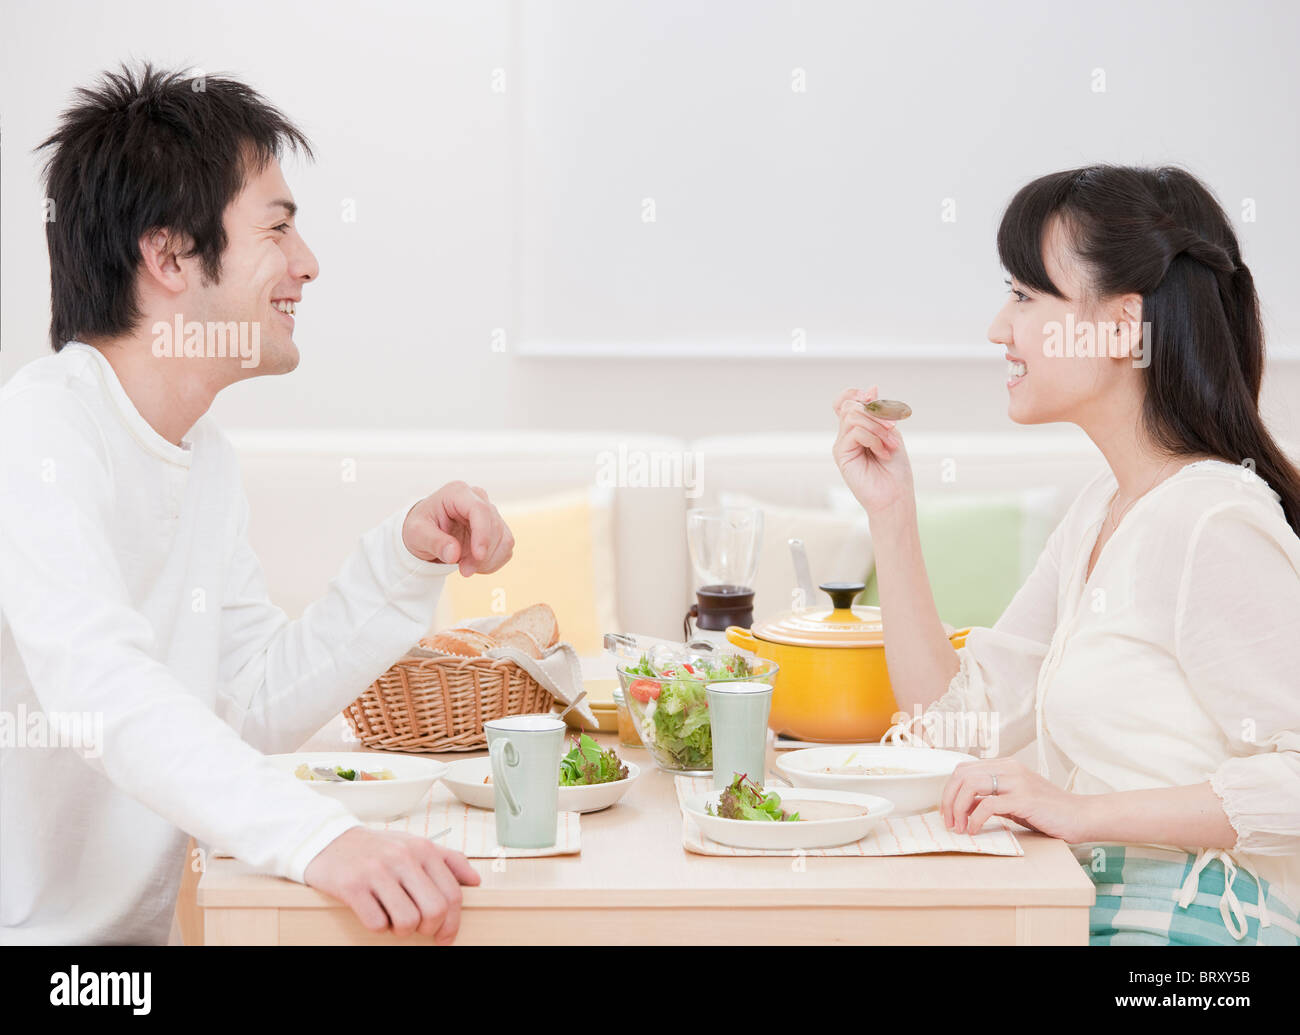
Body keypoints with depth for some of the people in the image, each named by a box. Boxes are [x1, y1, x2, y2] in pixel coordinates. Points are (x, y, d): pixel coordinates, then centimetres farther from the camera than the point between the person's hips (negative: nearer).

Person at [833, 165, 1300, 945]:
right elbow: (957, 715, 15)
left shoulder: (1214, 522, -16)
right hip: (1101, 911, 8)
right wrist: (891, 511, 10)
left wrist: (1084, 812, -22)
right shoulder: (1103, 508, 14)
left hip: (1201, 925, -8)